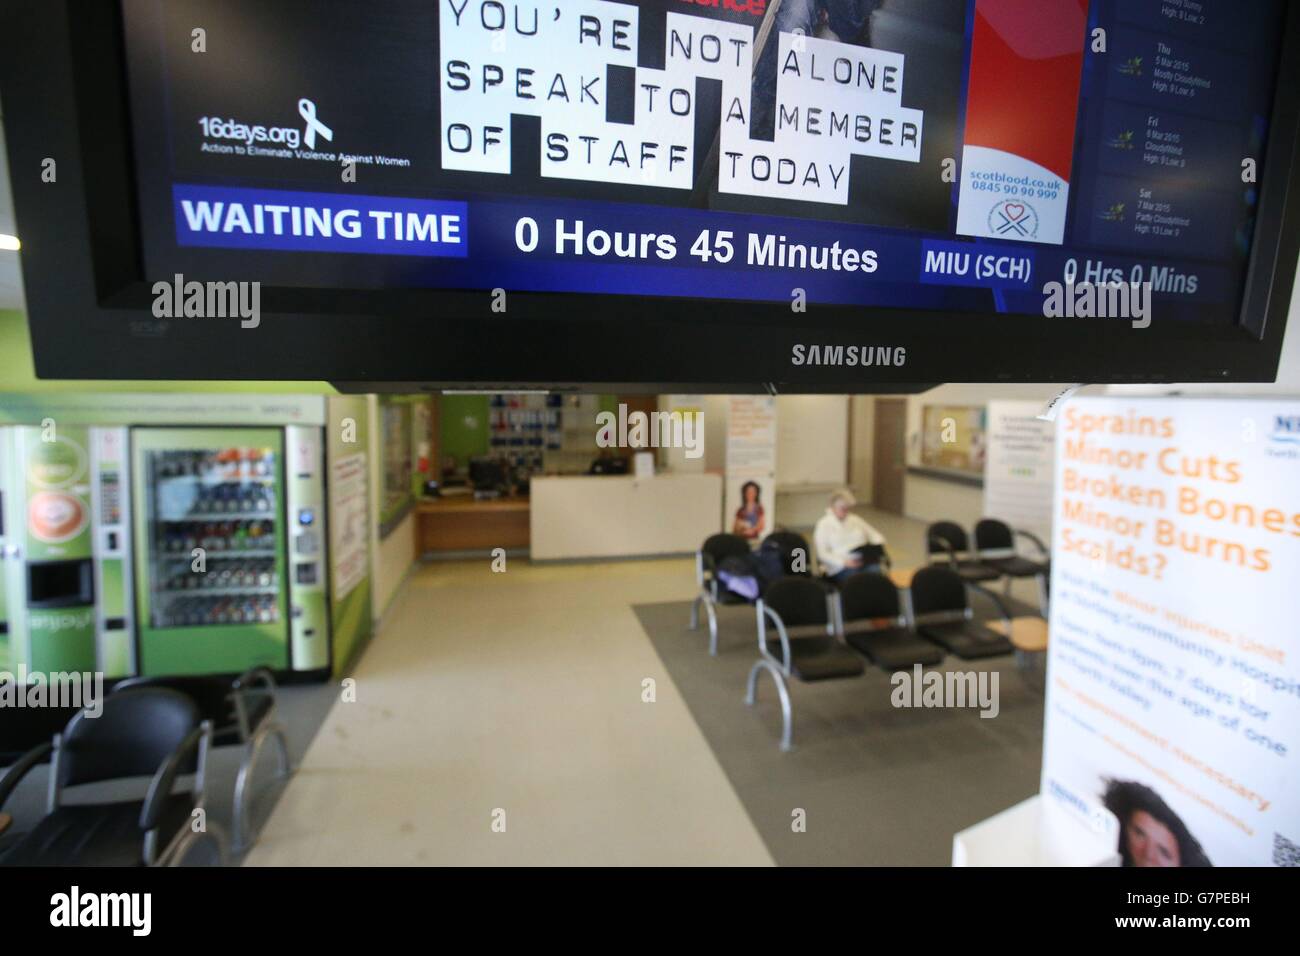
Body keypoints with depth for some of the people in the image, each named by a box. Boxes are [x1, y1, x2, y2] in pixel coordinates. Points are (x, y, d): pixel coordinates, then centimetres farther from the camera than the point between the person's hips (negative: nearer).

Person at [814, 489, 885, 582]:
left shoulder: (855, 519, 20)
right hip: (840, 567, -4)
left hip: (865, 561, 4)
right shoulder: (823, 524, 4)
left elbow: (875, 535, 25)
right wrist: (844, 562, -20)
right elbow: (822, 553, -5)